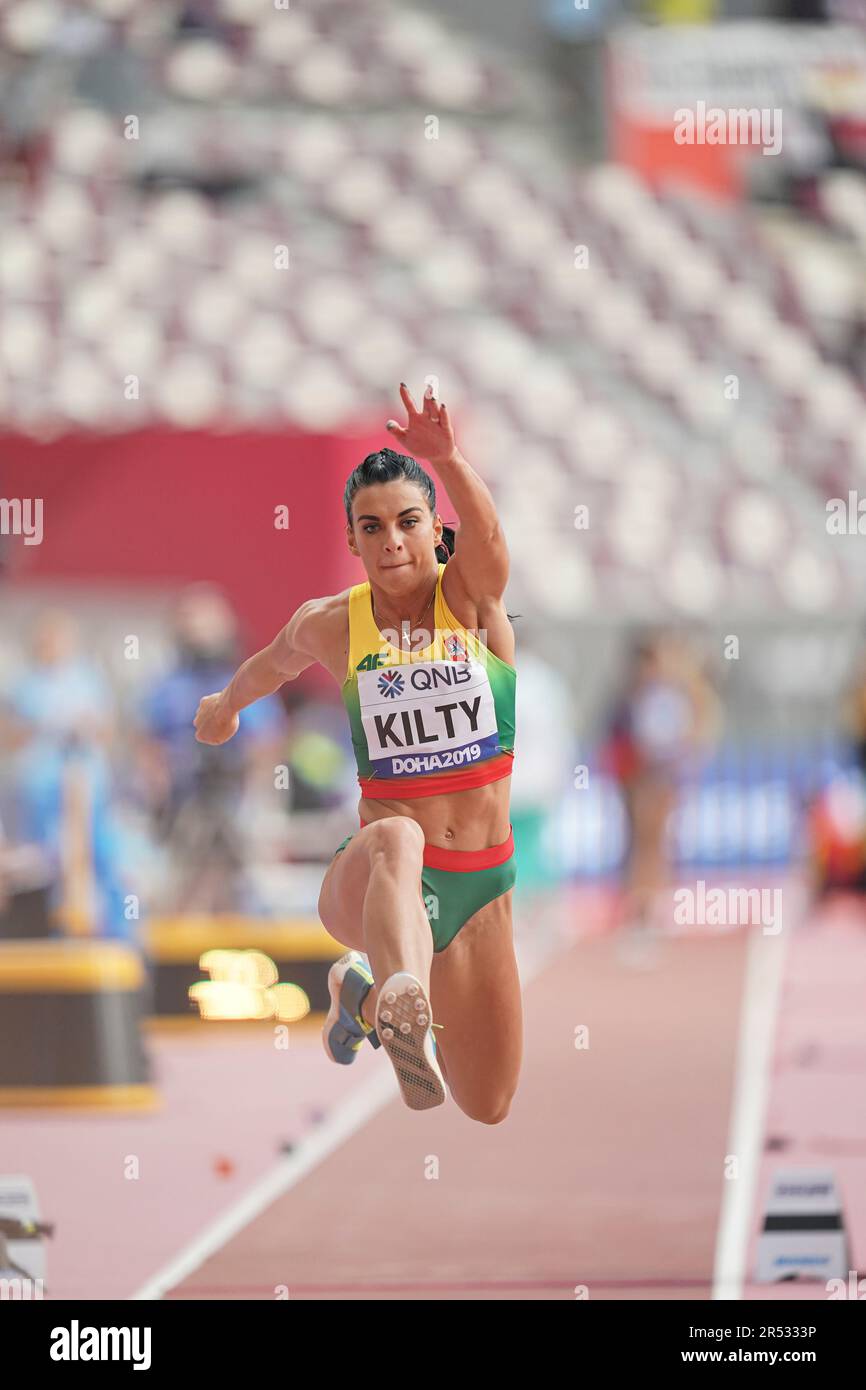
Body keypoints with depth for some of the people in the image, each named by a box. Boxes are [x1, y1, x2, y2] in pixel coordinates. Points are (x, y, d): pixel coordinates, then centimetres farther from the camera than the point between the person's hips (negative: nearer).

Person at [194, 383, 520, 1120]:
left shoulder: (474, 595, -4)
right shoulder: (330, 625, -1)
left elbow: (485, 528, -28)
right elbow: (269, 667, 24)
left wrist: (450, 461, -50)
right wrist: (224, 705, 45)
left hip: (482, 884, 3)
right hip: (370, 883, -3)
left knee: (487, 1109, 10)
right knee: (398, 839, -42)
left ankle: (366, 988, 35)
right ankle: (404, 1006, -69)